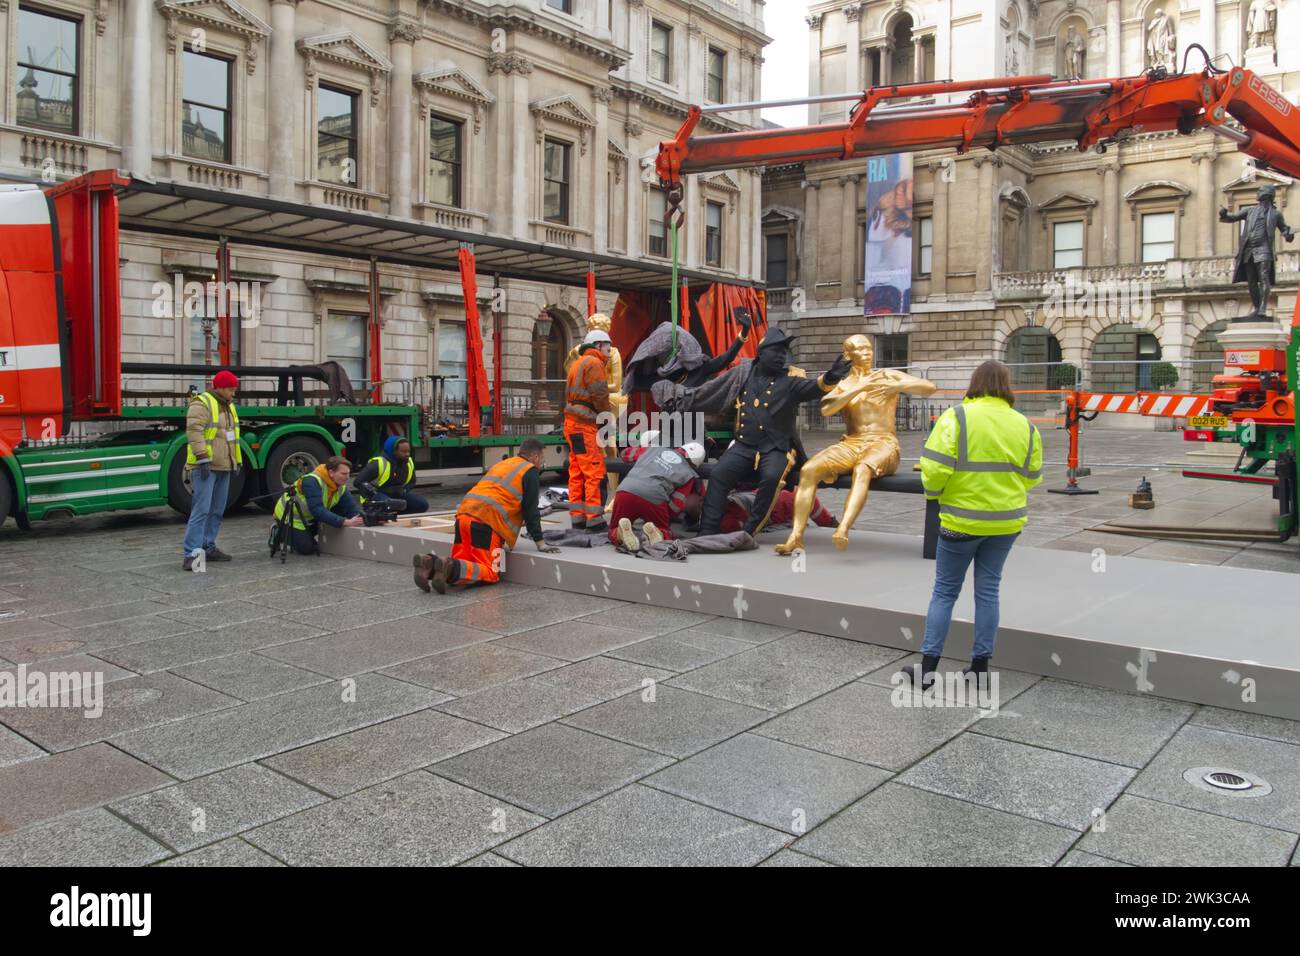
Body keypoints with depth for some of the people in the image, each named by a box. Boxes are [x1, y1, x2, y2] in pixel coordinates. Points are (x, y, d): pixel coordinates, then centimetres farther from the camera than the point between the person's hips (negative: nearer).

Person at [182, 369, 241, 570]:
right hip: (205, 467, -9)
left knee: (217, 511, 12)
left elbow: (233, 436, 23)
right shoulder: (201, 404, -10)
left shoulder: (228, 406, 18)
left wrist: (237, 461, 18)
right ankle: (192, 554, -14)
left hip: (223, 467, 9)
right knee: (201, 510, -13)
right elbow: (194, 432, -19)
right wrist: (203, 459, -23)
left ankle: (208, 547, 21)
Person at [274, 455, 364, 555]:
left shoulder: (341, 486, -10)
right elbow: (317, 510, -42)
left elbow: (351, 507, -10)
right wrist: (345, 522, -45)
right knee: (307, 549, -12)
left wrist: (364, 518, -31)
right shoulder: (312, 481, -34)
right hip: (288, 515, -8)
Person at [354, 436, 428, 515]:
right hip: (374, 495, -7)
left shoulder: (409, 463, 0)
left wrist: (403, 490, -3)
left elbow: (411, 482, 19)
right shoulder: (378, 464, -20)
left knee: (422, 504, -12)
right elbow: (358, 482, -20)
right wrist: (375, 494, -24)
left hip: (397, 495, 7)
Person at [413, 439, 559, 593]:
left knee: (462, 563, 12)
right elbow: (531, 511, 3)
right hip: (486, 521, -7)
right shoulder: (530, 471, 6)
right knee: (490, 574, -6)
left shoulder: (501, 464, 30)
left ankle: (430, 564, -15)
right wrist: (540, 543, 7)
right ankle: (451, 568, -29)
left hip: (464, 513, 8)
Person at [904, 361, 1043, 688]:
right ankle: (980, 666, 17)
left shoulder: (957, 417, -13)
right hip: (1006, 522, 4)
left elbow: (935, 467, -18)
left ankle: (927, 666, 8)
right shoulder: (1024, 425, 2)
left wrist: (934, 492, 2)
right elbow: (1032, 476, 9)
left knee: (945, 591, 6)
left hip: (961, 521, -3)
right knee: (988, 591, 13)